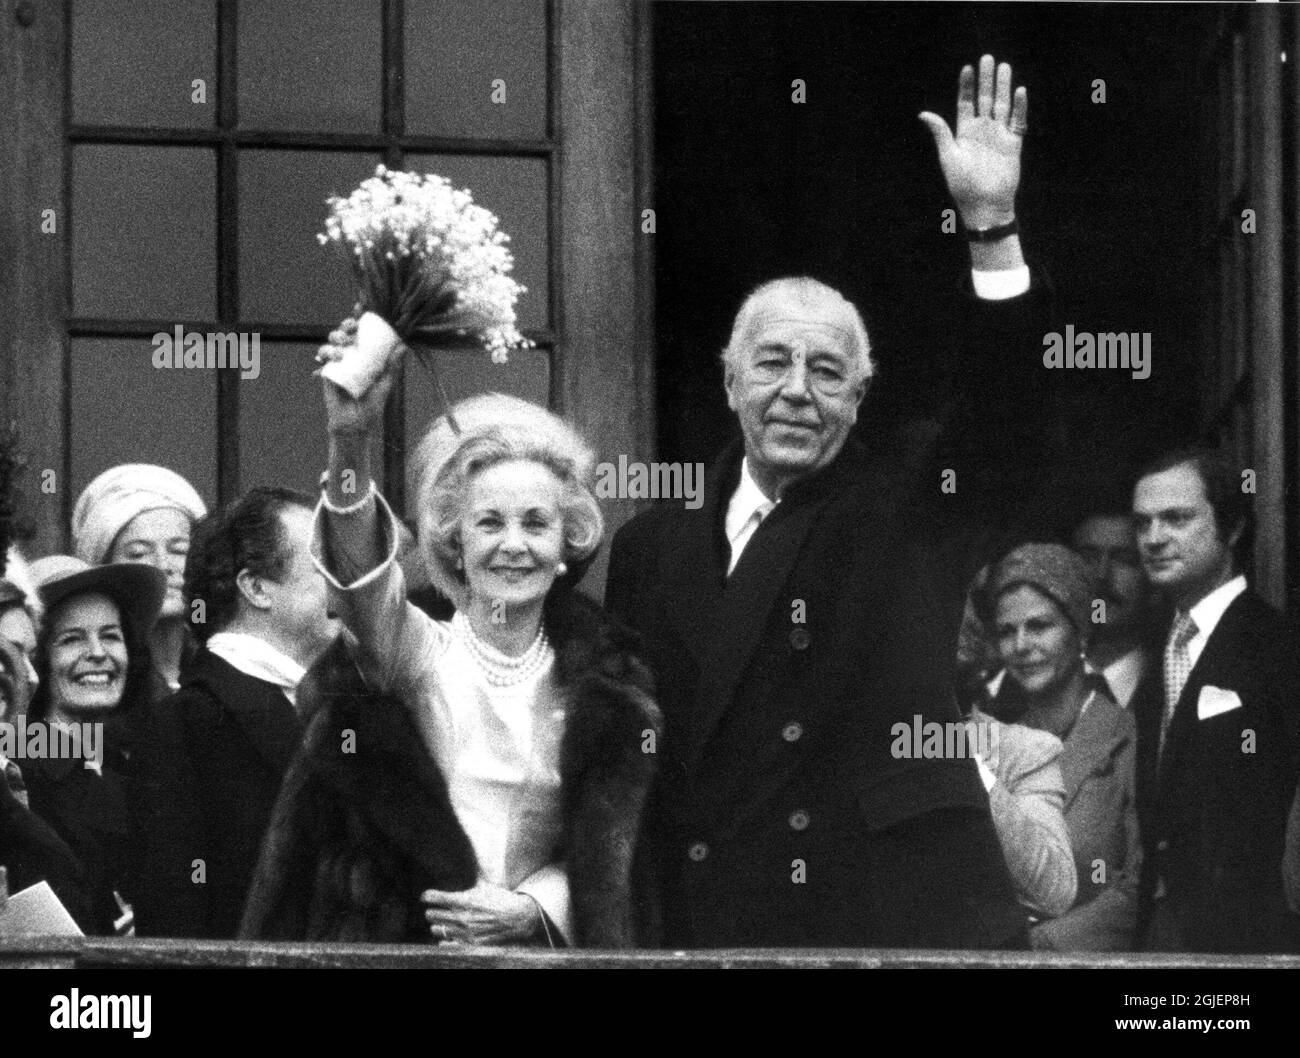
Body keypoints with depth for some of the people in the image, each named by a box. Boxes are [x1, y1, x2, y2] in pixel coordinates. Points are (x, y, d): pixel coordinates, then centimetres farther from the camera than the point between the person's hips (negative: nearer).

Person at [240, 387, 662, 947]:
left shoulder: (605, 683, 8)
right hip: (397, 940, -3)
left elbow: (607, 856, 10)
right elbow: (363, 580, -19)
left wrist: (532, 910, -9)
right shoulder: (418, 652, 2)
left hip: (545, 946, 3)